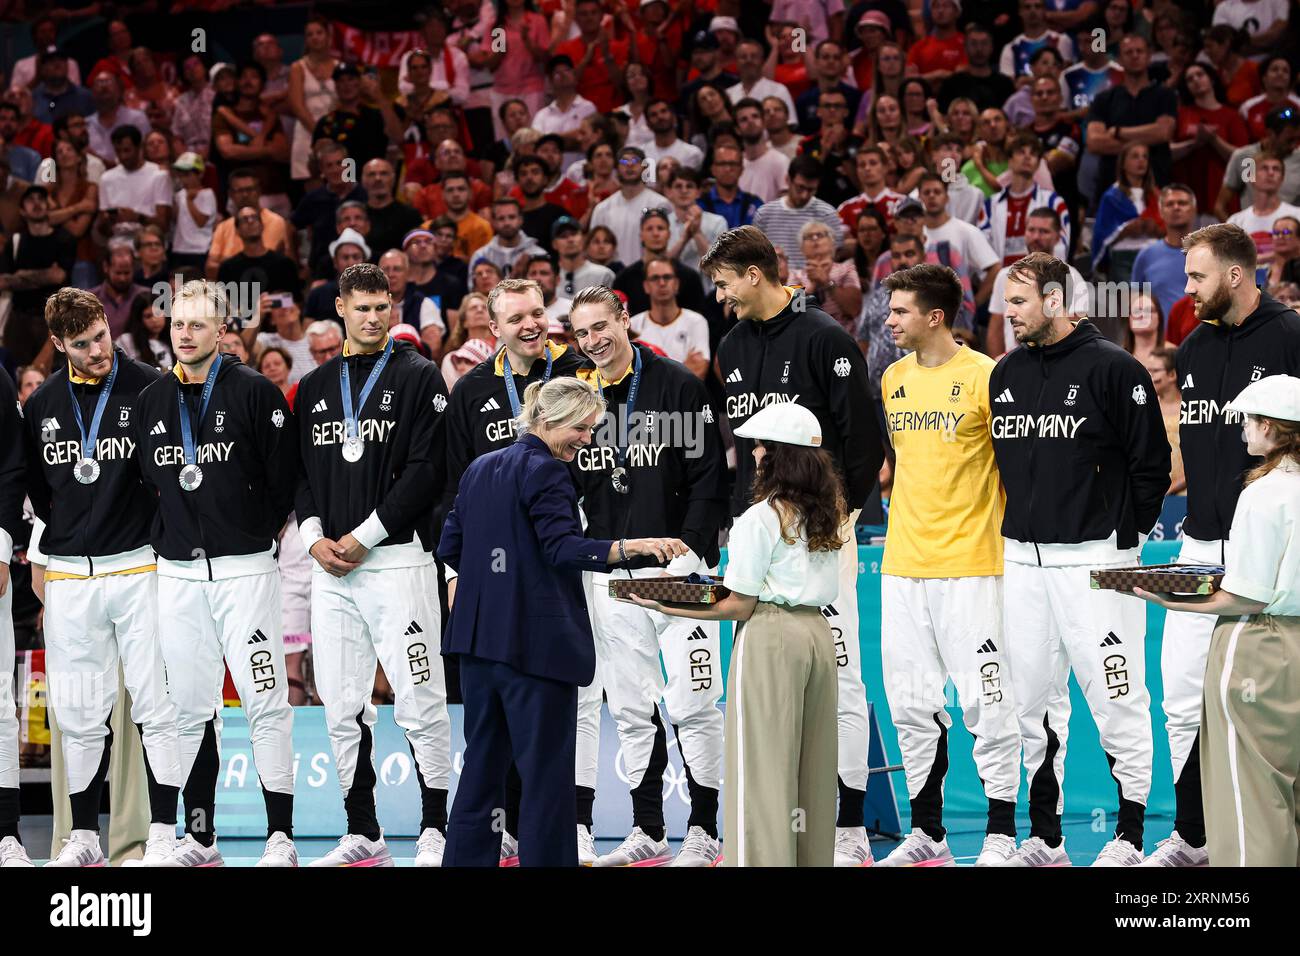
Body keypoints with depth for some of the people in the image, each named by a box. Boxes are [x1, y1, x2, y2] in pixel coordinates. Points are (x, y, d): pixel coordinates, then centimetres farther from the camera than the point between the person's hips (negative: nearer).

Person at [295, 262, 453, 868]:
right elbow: (301, 471, 17)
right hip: (330, 567, 5)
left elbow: (427, 471, -9)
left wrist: (363, 536, -12)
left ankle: (434, 830, -1)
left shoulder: (418, 378, -1)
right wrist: (314, 537, -1)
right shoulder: (315, 387, 16)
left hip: (395, 556, -5)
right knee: (342, 706, 7)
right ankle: (361, 834, 14)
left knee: (418, 700, -8)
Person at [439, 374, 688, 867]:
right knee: (546, 770, -4)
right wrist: (633, 547, -33)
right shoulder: (545, 472, -11)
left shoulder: (481, 468, 14)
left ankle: (467, 860, 16)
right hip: (536, 642, -8)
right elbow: (563, 547, -23)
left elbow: (450, 548, 17)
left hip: (479, 637, 8)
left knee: (482, 762, 14)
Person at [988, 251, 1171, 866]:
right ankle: (1044, 837, 15)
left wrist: (1127, 537, -6)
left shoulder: (1112, 369, -7)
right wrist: (1012, 527, 16)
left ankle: (1130, 837, 1)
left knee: (1116, 699, -5)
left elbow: (1152, 462, -6)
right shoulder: (1006, 374, 13)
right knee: (1034, 700, 8)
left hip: (1093, 556, -6)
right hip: (1022, 558, 6)